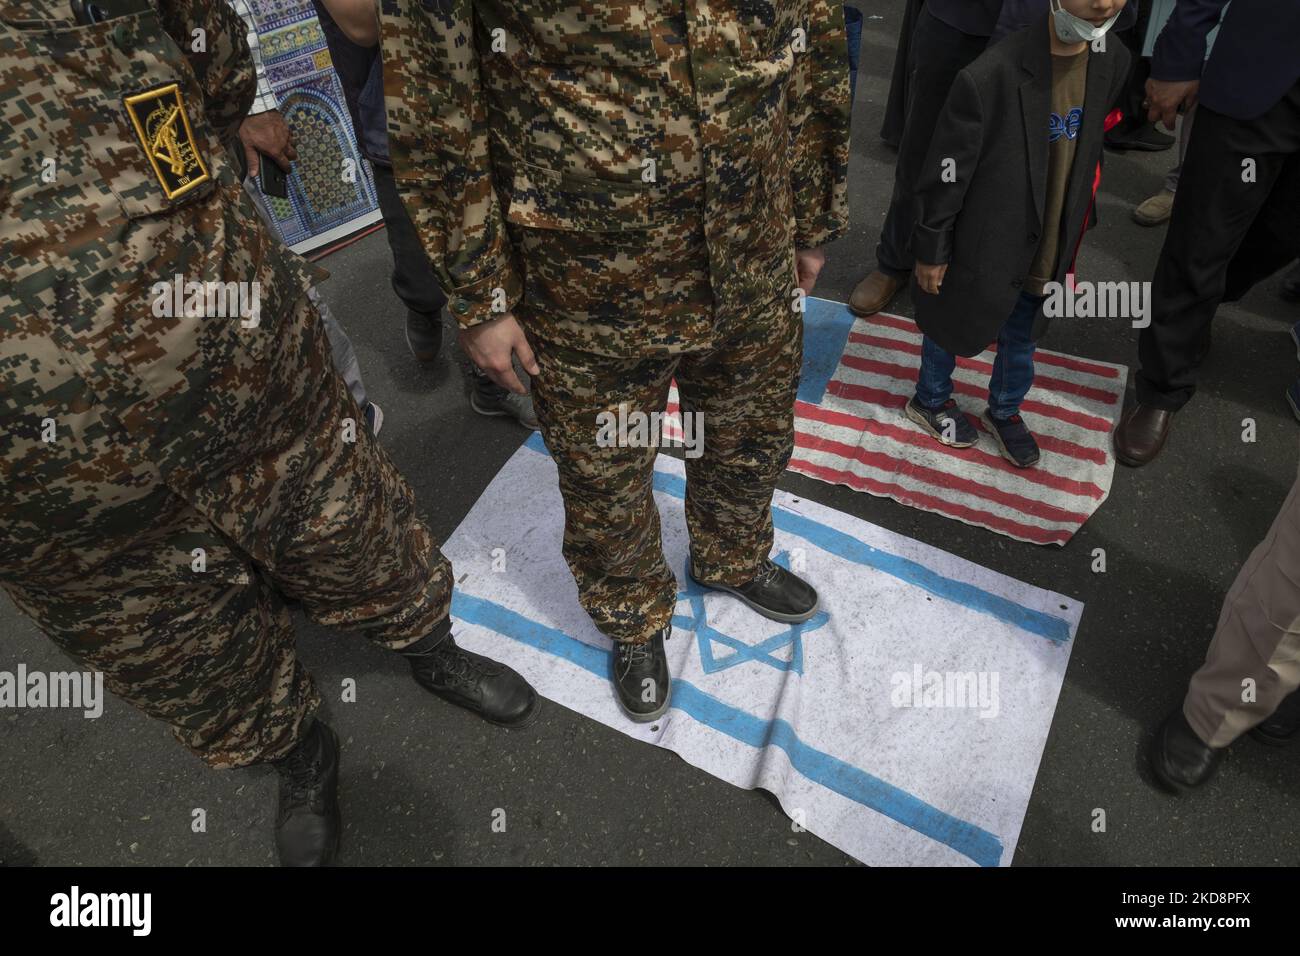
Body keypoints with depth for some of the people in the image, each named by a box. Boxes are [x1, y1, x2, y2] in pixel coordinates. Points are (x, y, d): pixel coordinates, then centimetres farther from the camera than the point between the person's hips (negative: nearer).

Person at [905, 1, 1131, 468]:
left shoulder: (1114, 64, -8)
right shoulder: (990, 77, -28)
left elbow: (1087, 161, 7)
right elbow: (944, 174, -17)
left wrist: (1070, 245, 14)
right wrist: (931, 250, -9)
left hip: (1049, 250, 5)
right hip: (982, 250, -5)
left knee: (1022, 341, 23)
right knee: (953, 329, 19)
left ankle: (1004, 411, 50)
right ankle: (929, 400, 47)